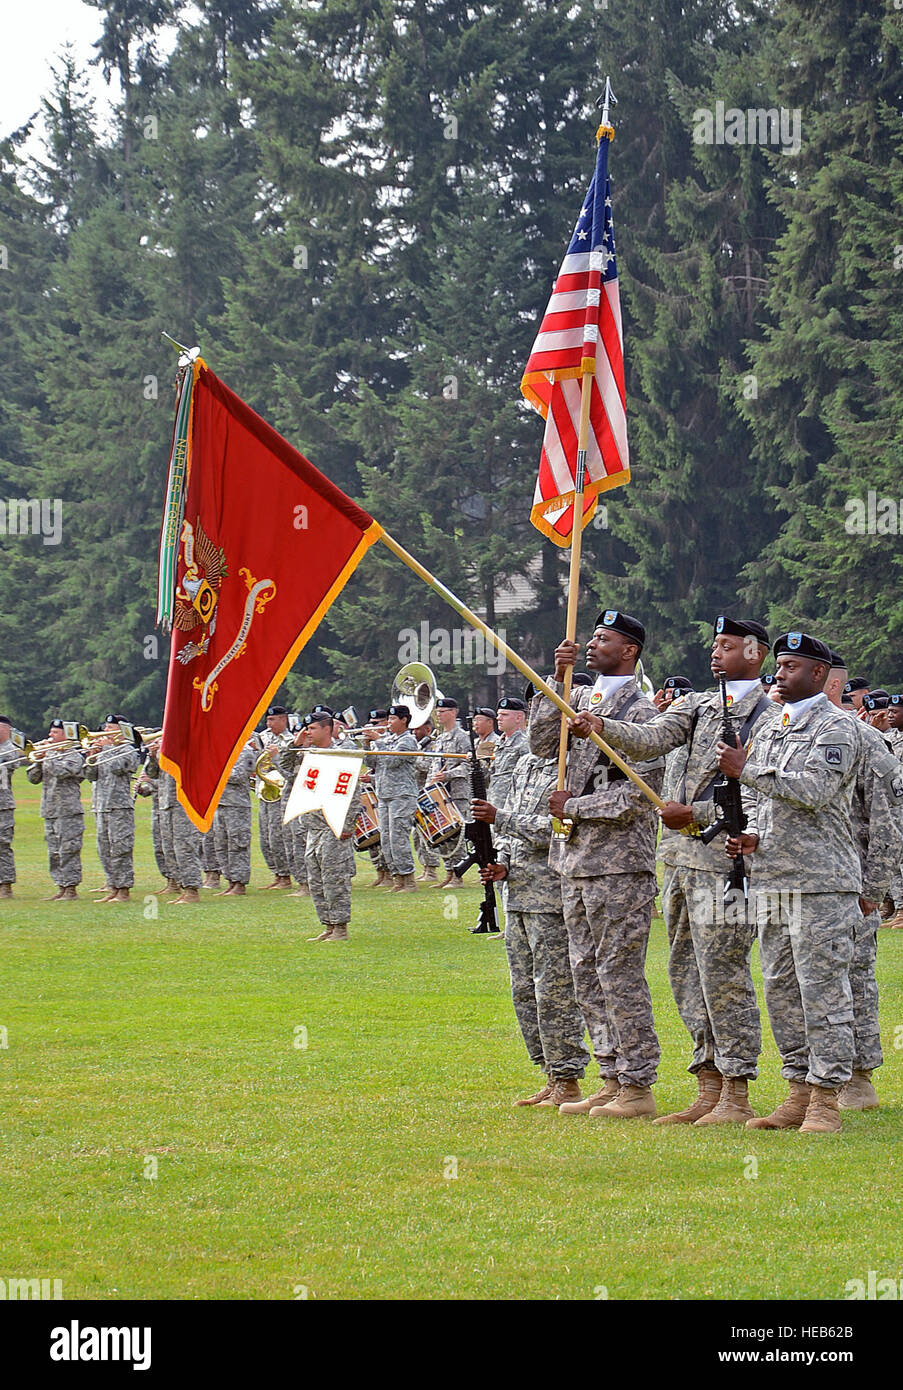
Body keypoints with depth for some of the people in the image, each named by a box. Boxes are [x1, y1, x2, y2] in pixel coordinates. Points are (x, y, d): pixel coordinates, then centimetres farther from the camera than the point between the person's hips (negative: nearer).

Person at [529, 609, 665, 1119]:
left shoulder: (641, 712, -10)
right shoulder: (582, 699, 14)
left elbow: (639, 795, -15)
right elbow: (542, 744, 3)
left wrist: (574, 806, -10)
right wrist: (559, 684, -4)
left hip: (620, 865, -9)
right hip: (576, 861, 9)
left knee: (620, 975, -7)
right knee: (588, 977, 11)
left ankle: (638, 1086, -3)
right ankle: (614, 1081, 18)